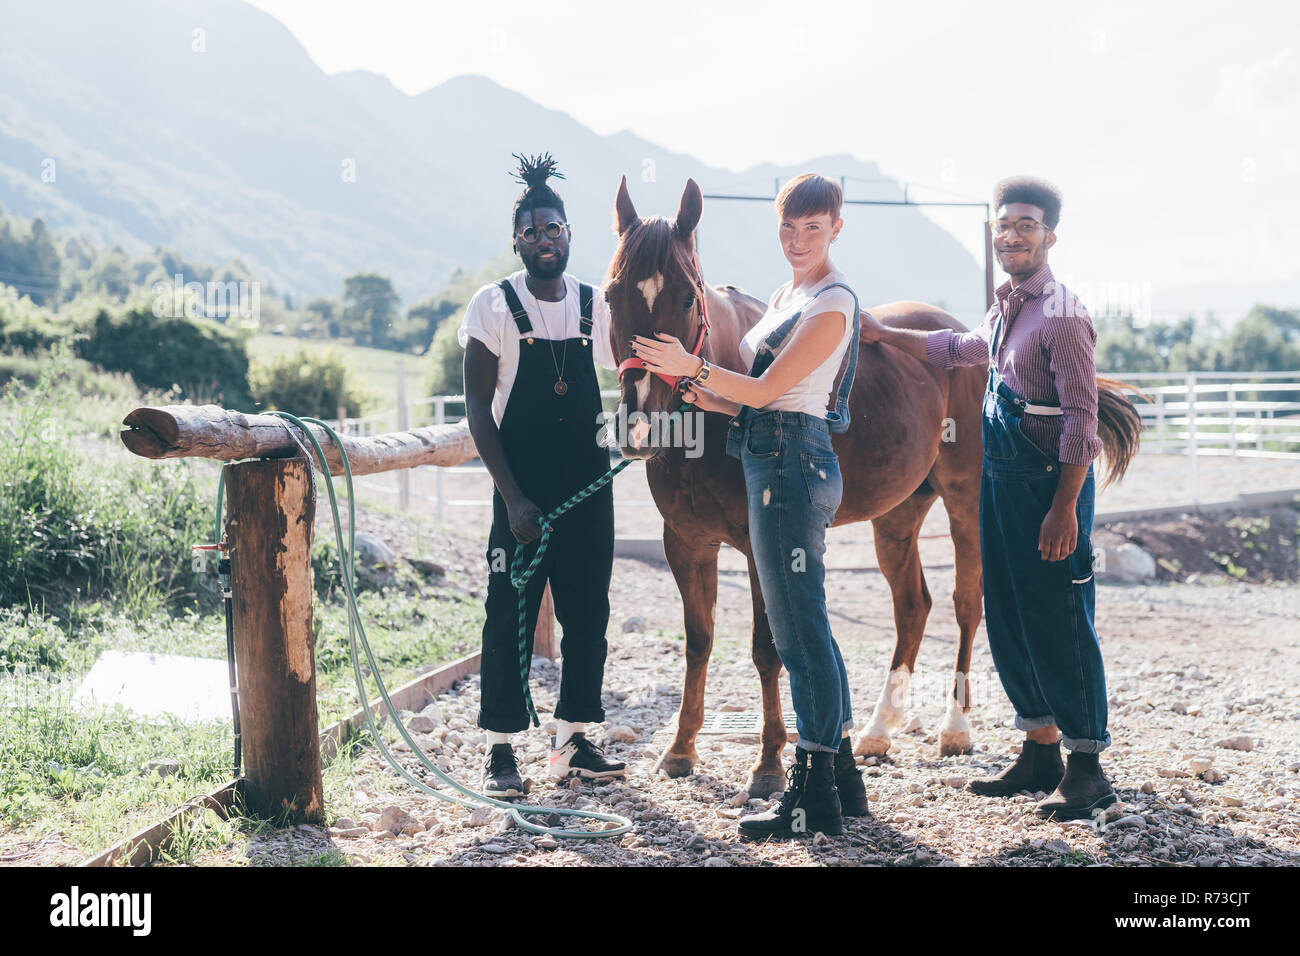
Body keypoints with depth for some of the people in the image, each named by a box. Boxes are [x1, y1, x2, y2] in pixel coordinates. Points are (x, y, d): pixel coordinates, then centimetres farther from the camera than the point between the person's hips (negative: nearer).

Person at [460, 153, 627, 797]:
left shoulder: (596, 307, 6)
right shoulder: (493, 306, -4)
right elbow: (479, 411, -6)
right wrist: (512, 497, -13)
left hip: (589, 489, 4)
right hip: (523, 490, -4)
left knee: (588, 615, 8)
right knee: (510, 616, 0)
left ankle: (572, 741, 20)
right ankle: (499, 750, 10)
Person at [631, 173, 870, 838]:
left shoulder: (832, 304, -11)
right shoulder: (786, 297, 19)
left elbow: (766, 389, -16)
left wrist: (694, 367, -20)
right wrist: (695, 393, 7)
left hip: (791, 464, -10)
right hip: (773, 462, 10)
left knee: (798, 629, -7)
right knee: (804, 627, 14)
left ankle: (815, 797, -3)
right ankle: (841, 775, 22)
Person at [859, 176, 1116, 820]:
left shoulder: (1061, 315, -14)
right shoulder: (1005, 311, 13)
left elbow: (1081, 420, -19)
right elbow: (959, 349, 35)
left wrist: (1065, 509, -23)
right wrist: (883, 335, 33)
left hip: (1048, 486, -9)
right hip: (999, 480, 9)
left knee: (1060, 623, -6)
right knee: (1008, 620, 13)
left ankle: (1087, 768, 1)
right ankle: (1040, 751, 23)